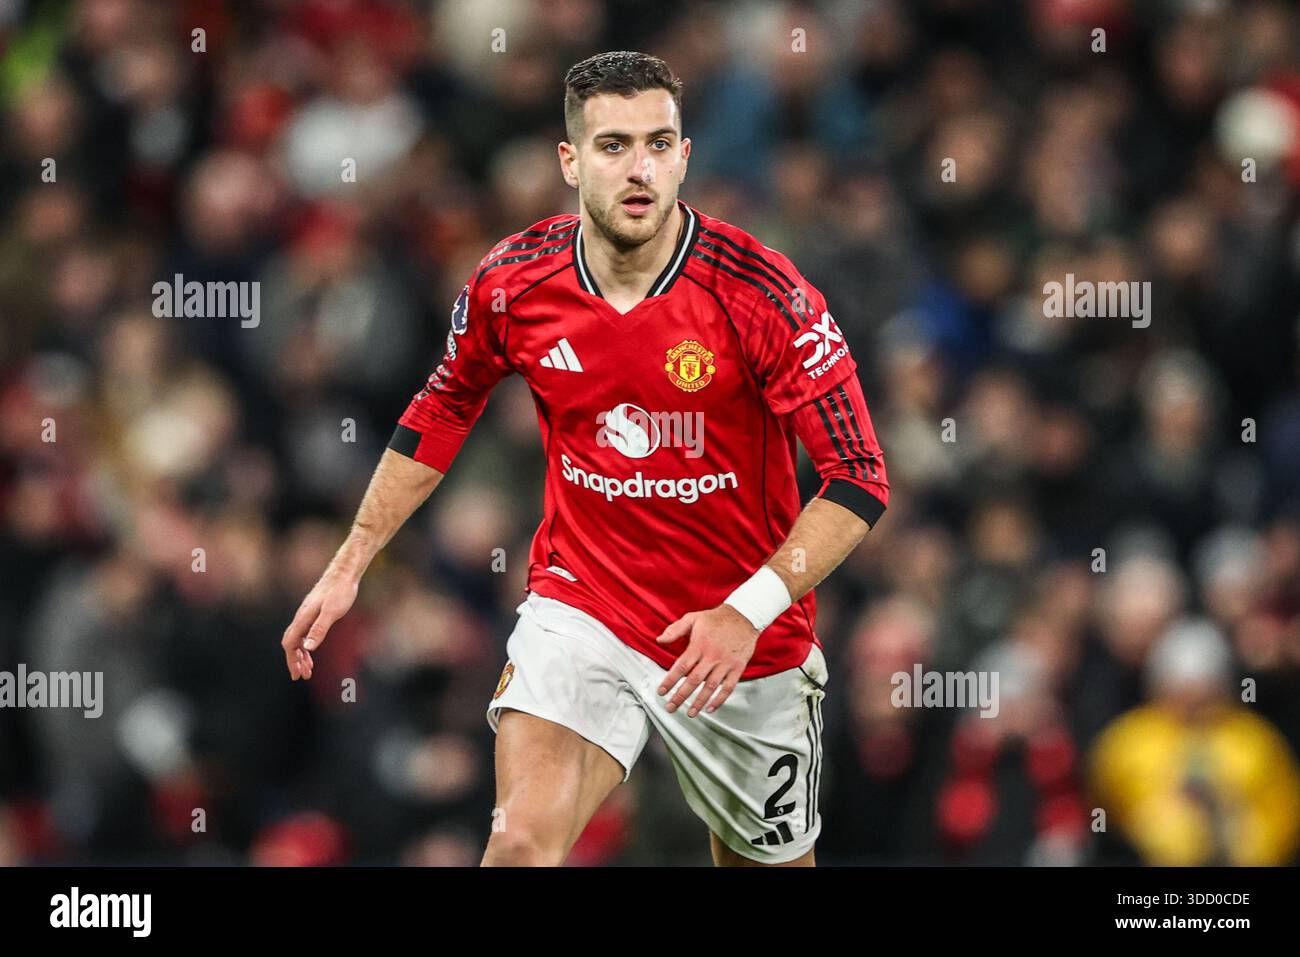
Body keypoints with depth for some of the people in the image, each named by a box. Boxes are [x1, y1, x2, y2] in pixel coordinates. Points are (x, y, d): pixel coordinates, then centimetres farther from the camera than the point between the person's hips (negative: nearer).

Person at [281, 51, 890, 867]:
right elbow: (439, 415, 12)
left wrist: (749, 611, -27)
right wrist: (348, 566, 11)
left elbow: (860, 482, -17)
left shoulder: (762, 294, -18)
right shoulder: (512, 285, -8)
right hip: (581, 607, 1)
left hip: (746, 645, -1)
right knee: (522, 838, -23)